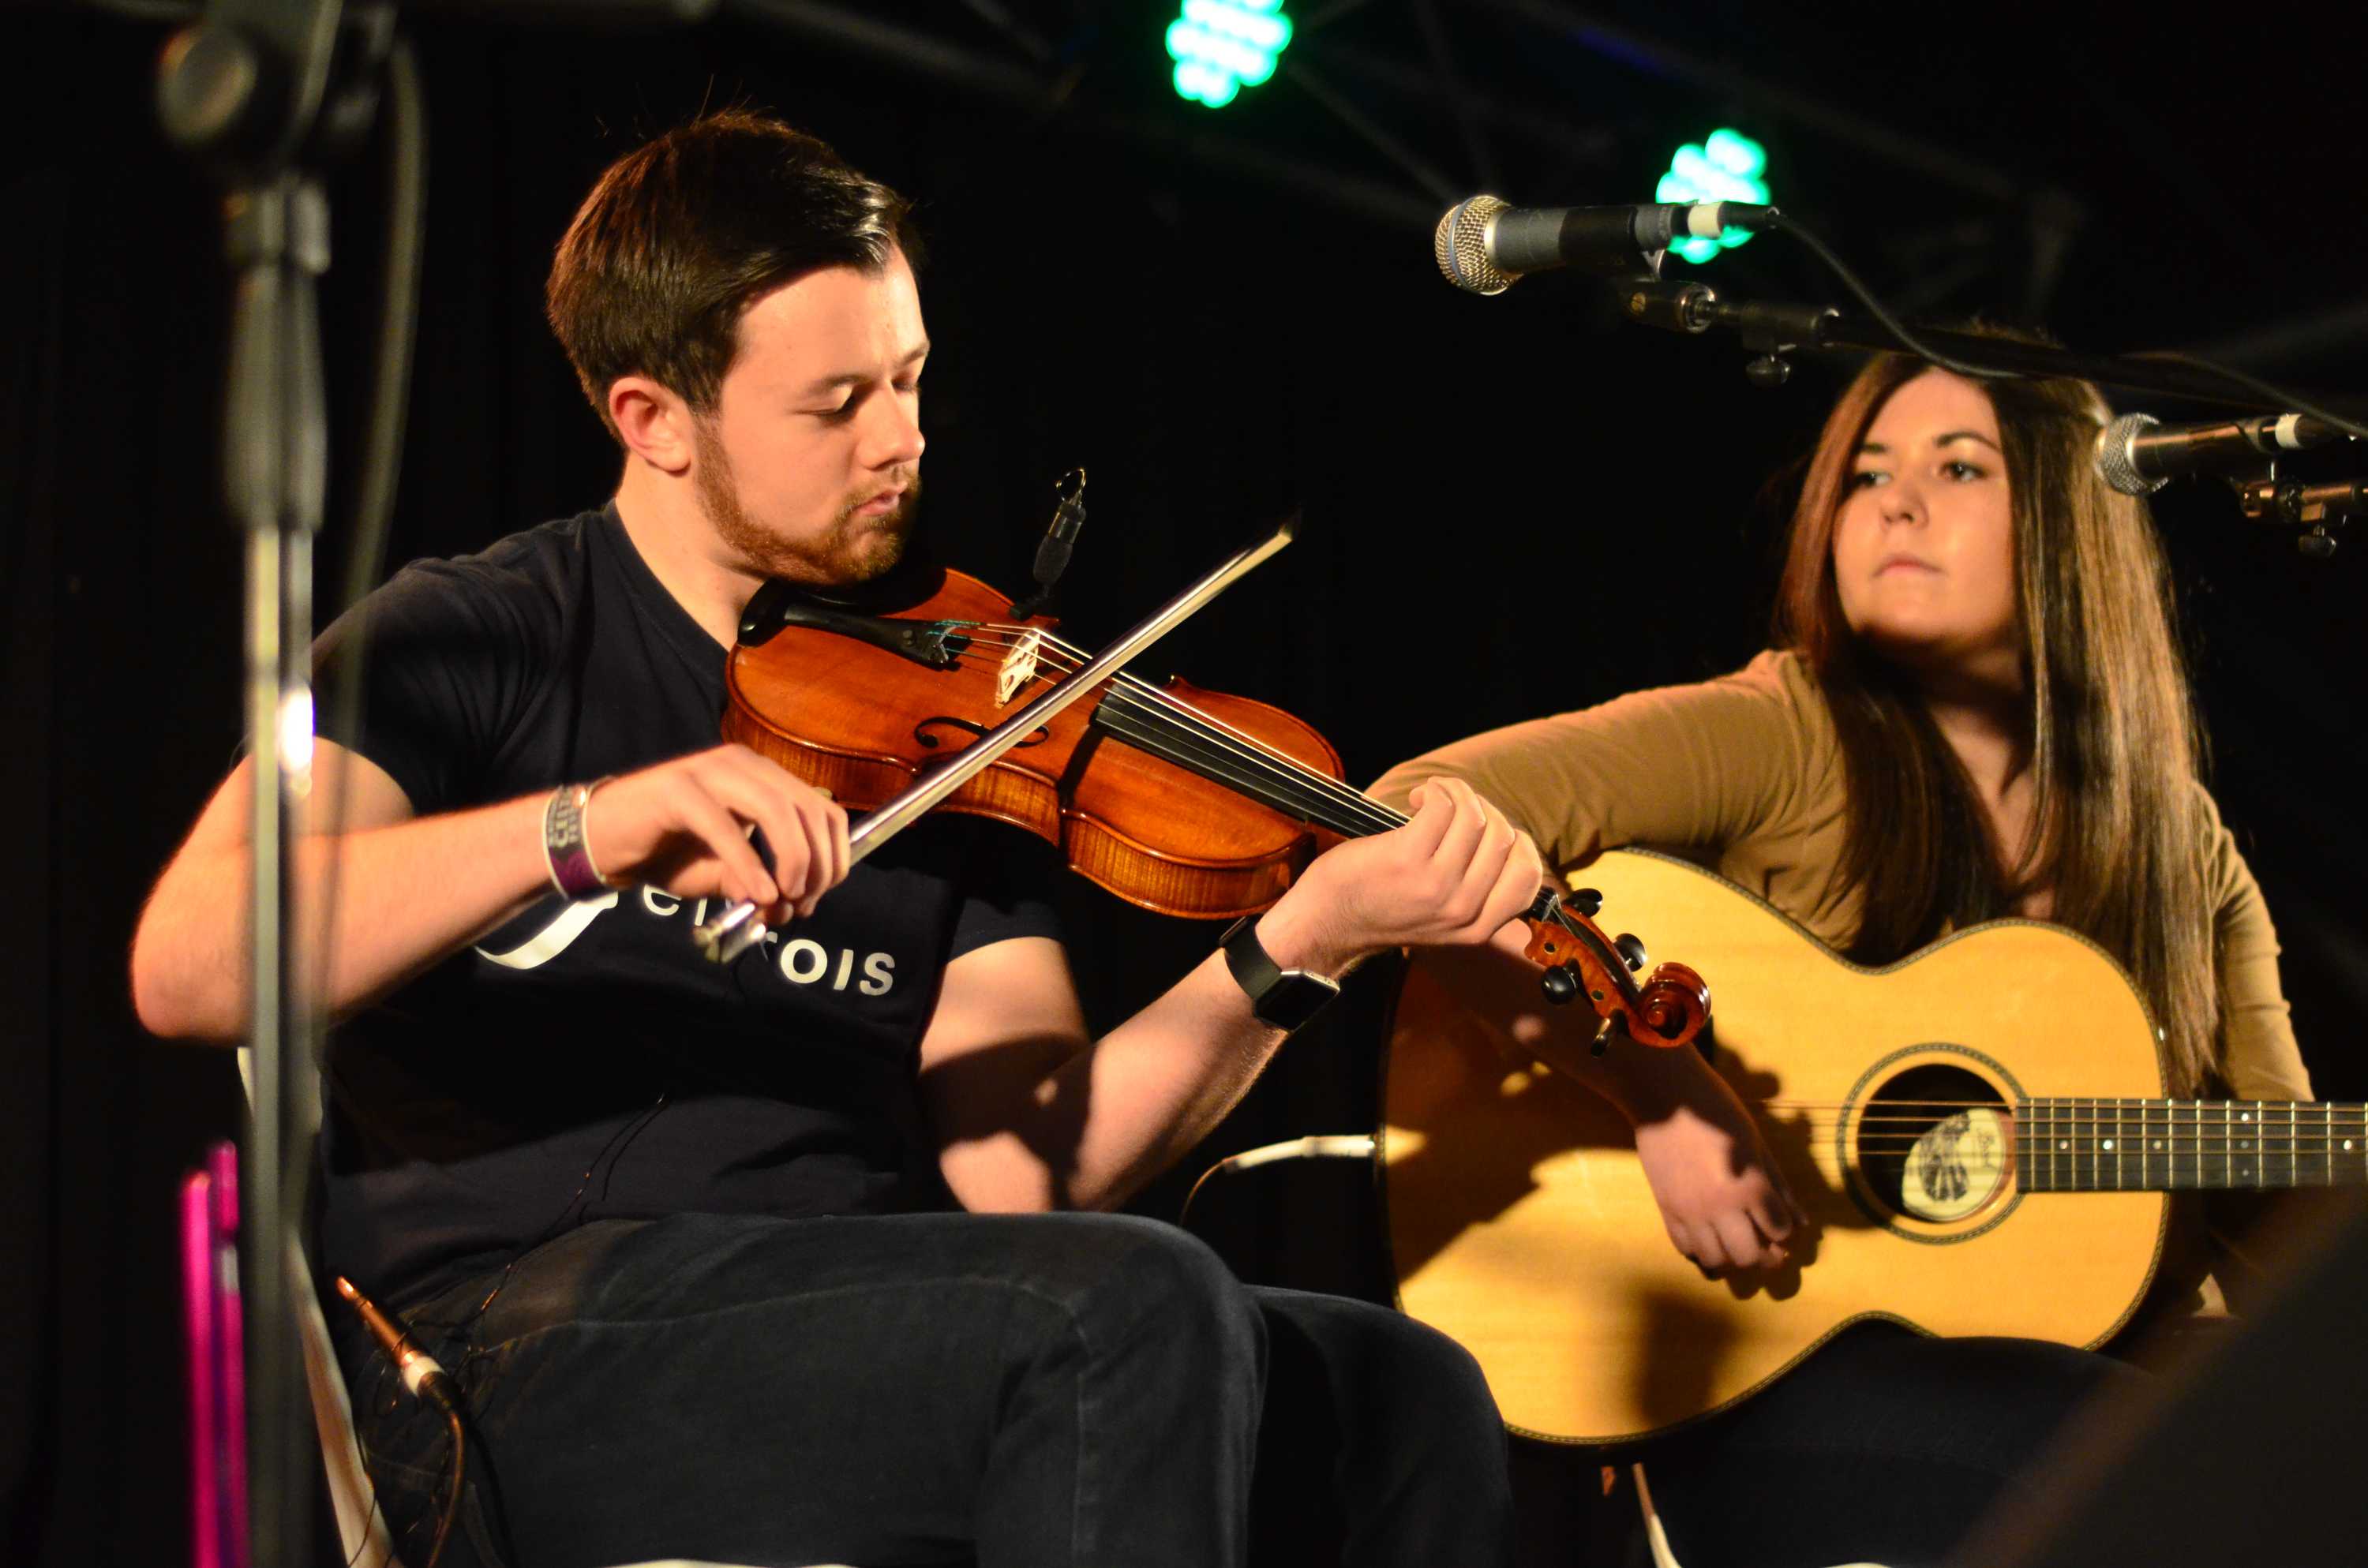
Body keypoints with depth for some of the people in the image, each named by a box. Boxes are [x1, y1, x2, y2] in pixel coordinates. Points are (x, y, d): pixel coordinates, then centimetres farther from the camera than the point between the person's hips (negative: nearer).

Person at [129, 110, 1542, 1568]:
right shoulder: (469, 643, 5)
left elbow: (1020, 1168, 6)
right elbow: (185, 965, -13)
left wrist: (1299, 943, -8)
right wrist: (590, 826, -24)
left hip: (862, 1349, 5)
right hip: (527, 1328, -5)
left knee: (1406, 1392, -16)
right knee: (1143, 1308, -27)